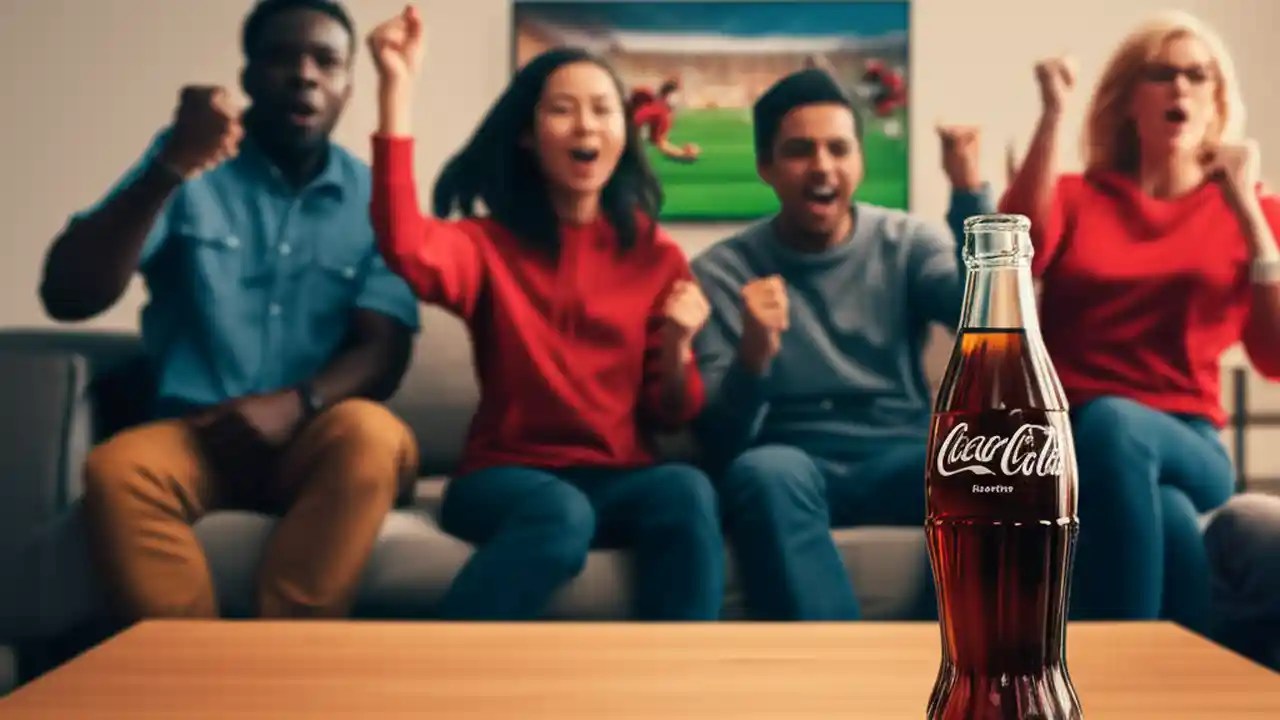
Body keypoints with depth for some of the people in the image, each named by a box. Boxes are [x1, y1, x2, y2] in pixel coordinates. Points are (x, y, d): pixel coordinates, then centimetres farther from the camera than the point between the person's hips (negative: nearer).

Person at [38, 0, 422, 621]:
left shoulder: (374, 197, 6)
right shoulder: (191, 162, 4)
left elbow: (384, 351, -1)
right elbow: (66, 297, -7)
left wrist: (295, 404, -23)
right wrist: (167, 173, -22)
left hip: (311, 443, 0)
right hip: (193, 435, 0)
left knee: (371, 434, -34)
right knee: (116, 469, -33)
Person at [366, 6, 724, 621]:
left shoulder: (656, 255, 8)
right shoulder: (488, 242, 4)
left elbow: (671, 416, 7)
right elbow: (405, 248, -22)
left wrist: (675, 349, -15)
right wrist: (397, 88, -25)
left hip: (619, 479, 2)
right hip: (507, 475, -2)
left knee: (687, 491, -32)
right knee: (559, 513, -37)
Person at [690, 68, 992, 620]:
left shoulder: (906, 243, 8)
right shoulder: (722, 271, 1)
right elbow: (719, 443, -7)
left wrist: (969, 193, -18)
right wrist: (752, 356, -28)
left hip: (902, 461, 2)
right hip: (791, 470, -1)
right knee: (766, 470, -36)